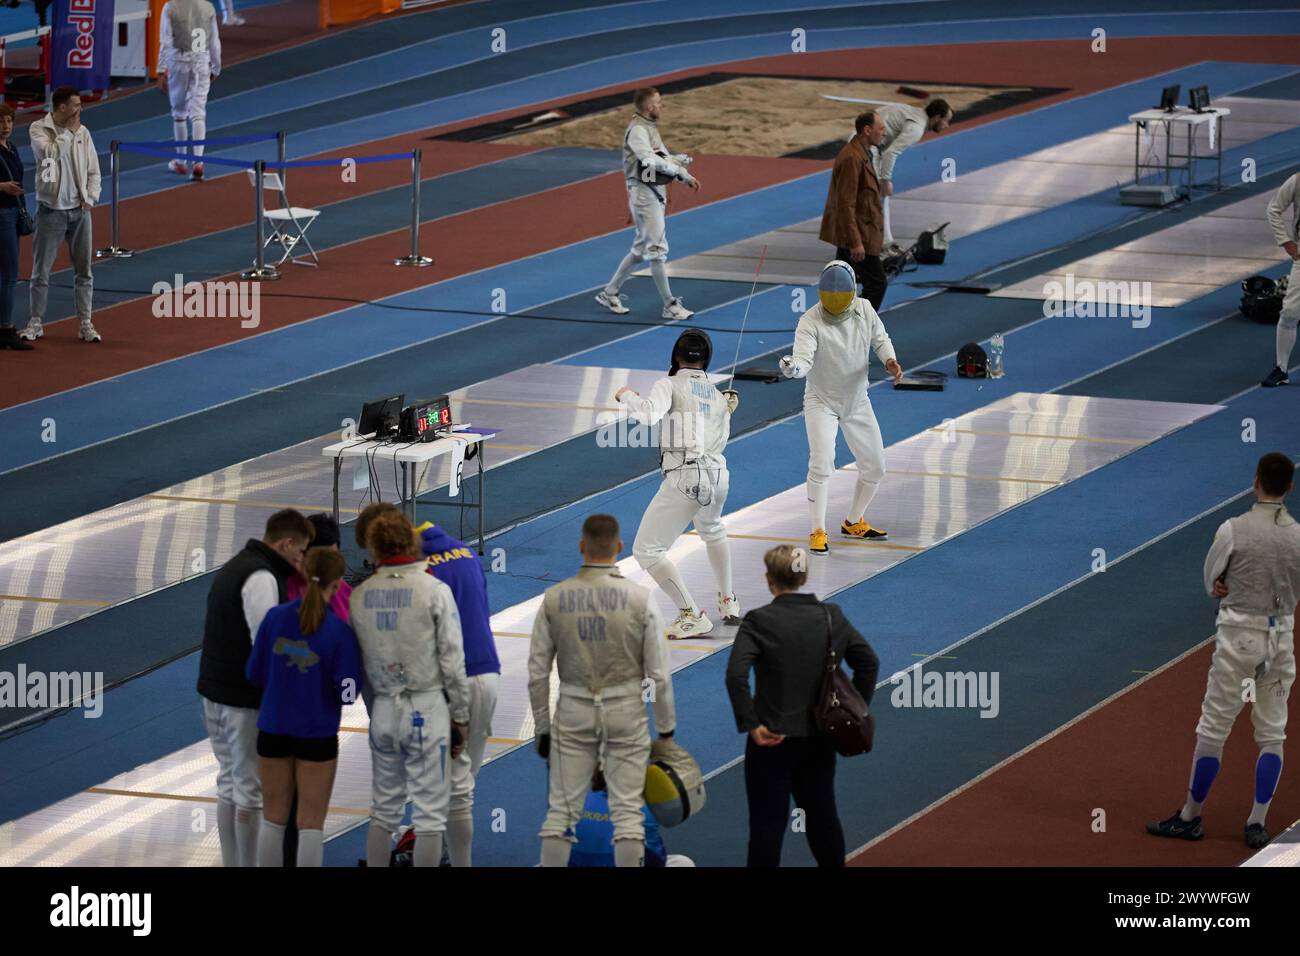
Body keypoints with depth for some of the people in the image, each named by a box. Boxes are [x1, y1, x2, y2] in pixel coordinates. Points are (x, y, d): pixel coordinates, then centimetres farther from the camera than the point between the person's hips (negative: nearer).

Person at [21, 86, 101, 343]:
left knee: (84, 270, 5)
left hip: (79, 209, 3)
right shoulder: (39, 129, -7)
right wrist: (68, 131, -16)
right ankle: (36, 323, 12)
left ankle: (86, 324, 12)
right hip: (51, 209, -3)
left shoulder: (82, 132, 4)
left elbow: (93, 170, 9)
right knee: (41, 270, 2)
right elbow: (51, 153, -25)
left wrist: (91, 197, -4)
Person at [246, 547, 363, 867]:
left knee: (273, 818, 15)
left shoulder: (276, 617, -8)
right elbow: (348, 693, -14)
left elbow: (254, 674, -1)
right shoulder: (340, 631, -16)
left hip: (273, 729, 3)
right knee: (310, 824, 6)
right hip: (317, 734, -3)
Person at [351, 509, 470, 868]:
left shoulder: (360, 595, 1)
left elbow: (359, 661, 3)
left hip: (382, 708, 4)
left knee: (383, 811, 14)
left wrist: (373, 710, 13)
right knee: (430, 814, 1)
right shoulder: (434, 591, -9)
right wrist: (460, 717, 0)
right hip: (426, 708, -4)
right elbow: (452, 660, -9)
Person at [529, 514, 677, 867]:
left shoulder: (554, 598, -3)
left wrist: (541, 728, 10)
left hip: (573, 711, 1)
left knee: (561, 810, 6)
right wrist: (666, 729, 4)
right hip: (626, 710, -1)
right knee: (628, 811, 3)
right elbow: (659, 673, -7)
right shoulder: (638, 598, -8)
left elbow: (537, 673, 0)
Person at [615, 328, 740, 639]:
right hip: (717, 474, 6)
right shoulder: (718, 395, 19)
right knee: (712, 530, 40)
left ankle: (692, 617, -11)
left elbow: (648, 414, -19)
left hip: (684, 477, -6)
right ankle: (728, 602, 39)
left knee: (646, 551, 0)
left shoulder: (669, 385, 1)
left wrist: (626, 396, -1)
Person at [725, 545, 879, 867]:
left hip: (773, 738, -5)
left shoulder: (759, 621, -13)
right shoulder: (831, 617, 1)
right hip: (820, 739, 5)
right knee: (822, 814, 21)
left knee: (768, 824, 3)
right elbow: (869, 662, 7)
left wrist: (750, 725, -17)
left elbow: (736, 675, -24)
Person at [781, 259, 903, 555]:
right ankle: (818, 532, -12)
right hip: (821, 402, -5)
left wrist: (890, 360, -15)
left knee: (875, 467, 9)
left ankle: (853, 523, 31)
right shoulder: (810, 322, -26)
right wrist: (792, 368, -63)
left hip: (857, 402, 5)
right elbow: (803, 360, -39)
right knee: (822, 464, -23)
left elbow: (880, 339, 6)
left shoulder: (864, 309, -11)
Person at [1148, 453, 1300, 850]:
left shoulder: (1234, 530, -13)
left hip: (1238, 635, -3)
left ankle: (1190, 818, 13)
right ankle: (1257, 824, 7)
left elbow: (1212, 584, -1)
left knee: (1213, 728, 5)